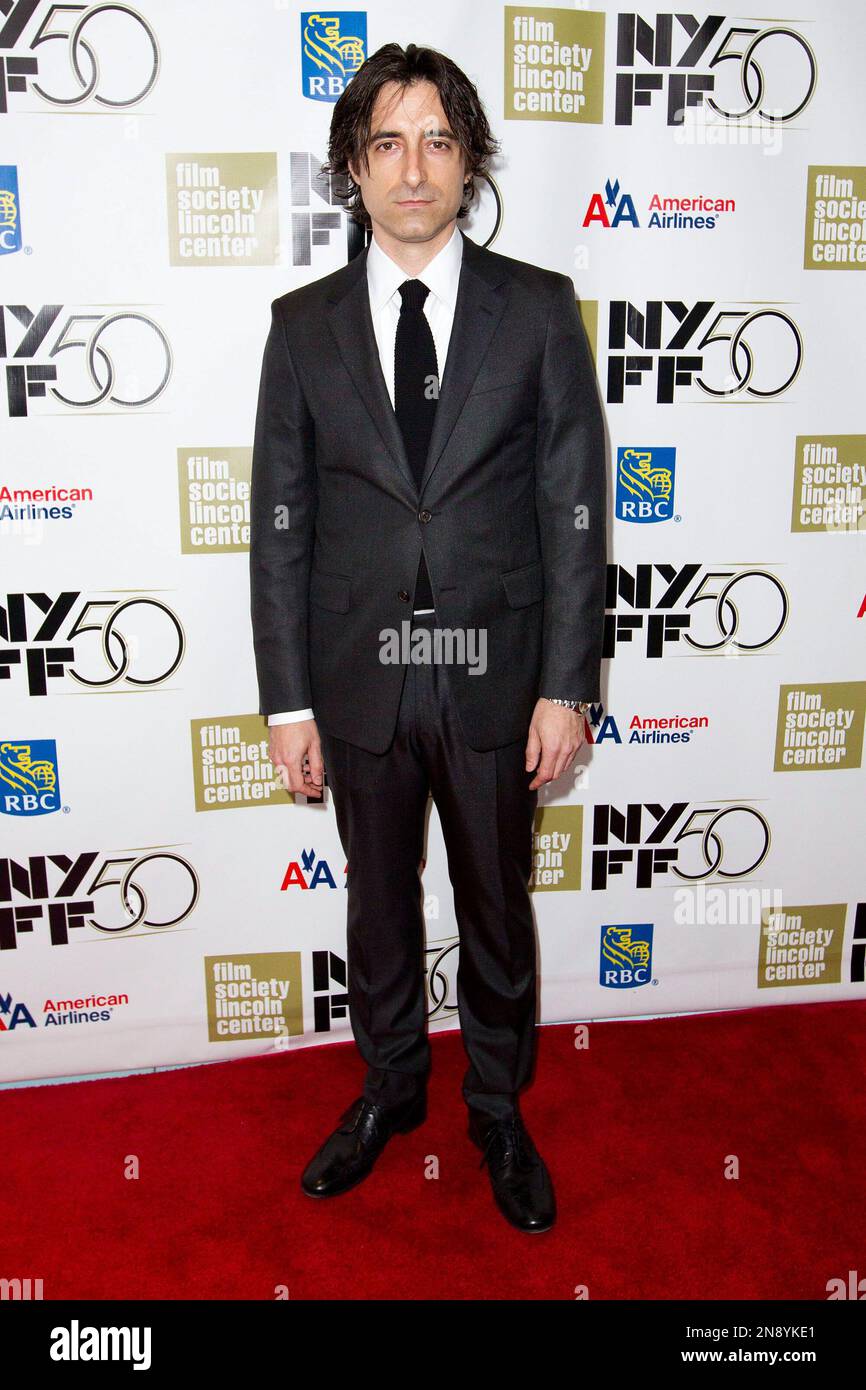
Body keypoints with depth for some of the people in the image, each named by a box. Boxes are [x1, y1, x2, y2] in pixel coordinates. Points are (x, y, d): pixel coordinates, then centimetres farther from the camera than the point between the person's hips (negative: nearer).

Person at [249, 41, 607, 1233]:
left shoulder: (539, 310, -2)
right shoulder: (304, 325, 2)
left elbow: (574, 509, -3)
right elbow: (281, 524, 1)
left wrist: (566, 687, -8)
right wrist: (288, 700, -2)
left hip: (493, 676, -1)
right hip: (359, 678, 2)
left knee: (497, 910, 15)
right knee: (379, 903, 18)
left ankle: (499, 1109, 39)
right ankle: (391, 1088, 43)